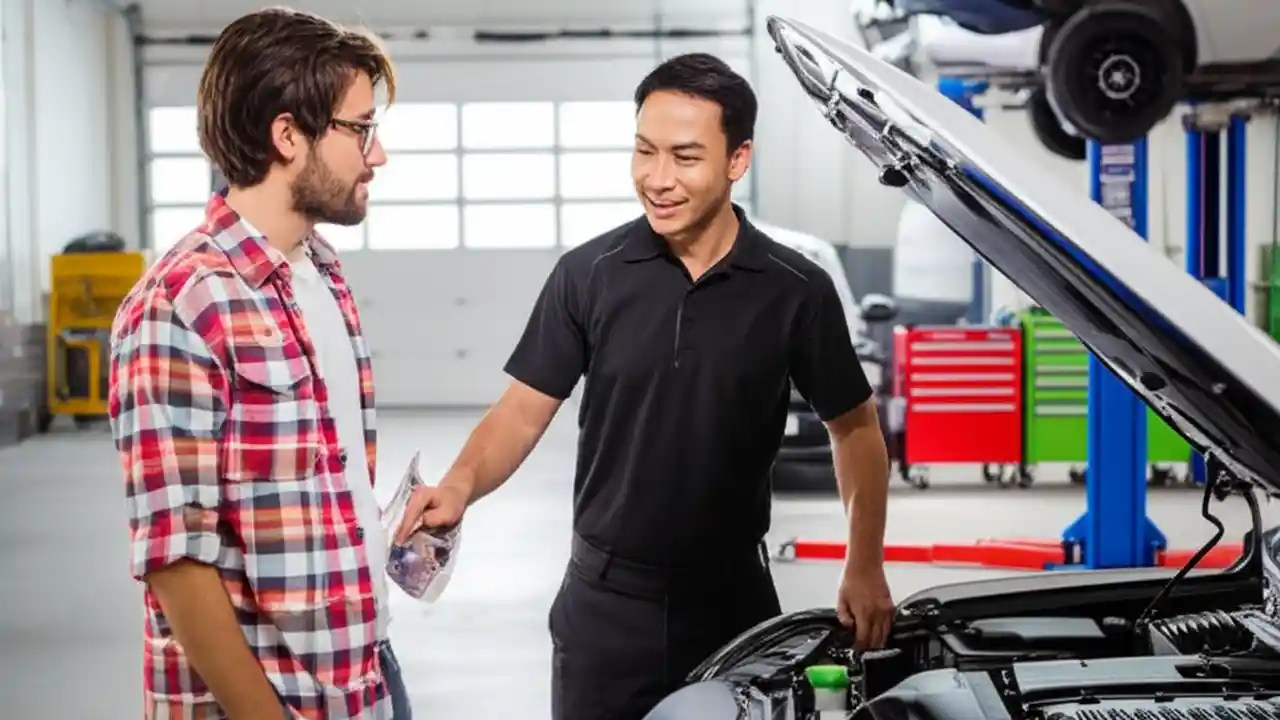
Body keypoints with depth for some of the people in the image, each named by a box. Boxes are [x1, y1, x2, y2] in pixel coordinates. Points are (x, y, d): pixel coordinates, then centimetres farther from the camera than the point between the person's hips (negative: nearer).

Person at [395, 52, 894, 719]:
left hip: (733, 597, 0)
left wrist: (864, 571, 0)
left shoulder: (796, 291, -5)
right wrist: (460, 486, -23)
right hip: (604, 600, 0)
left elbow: (855, 427, 5)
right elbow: (524, 409, -3)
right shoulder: (587, 276, -6)